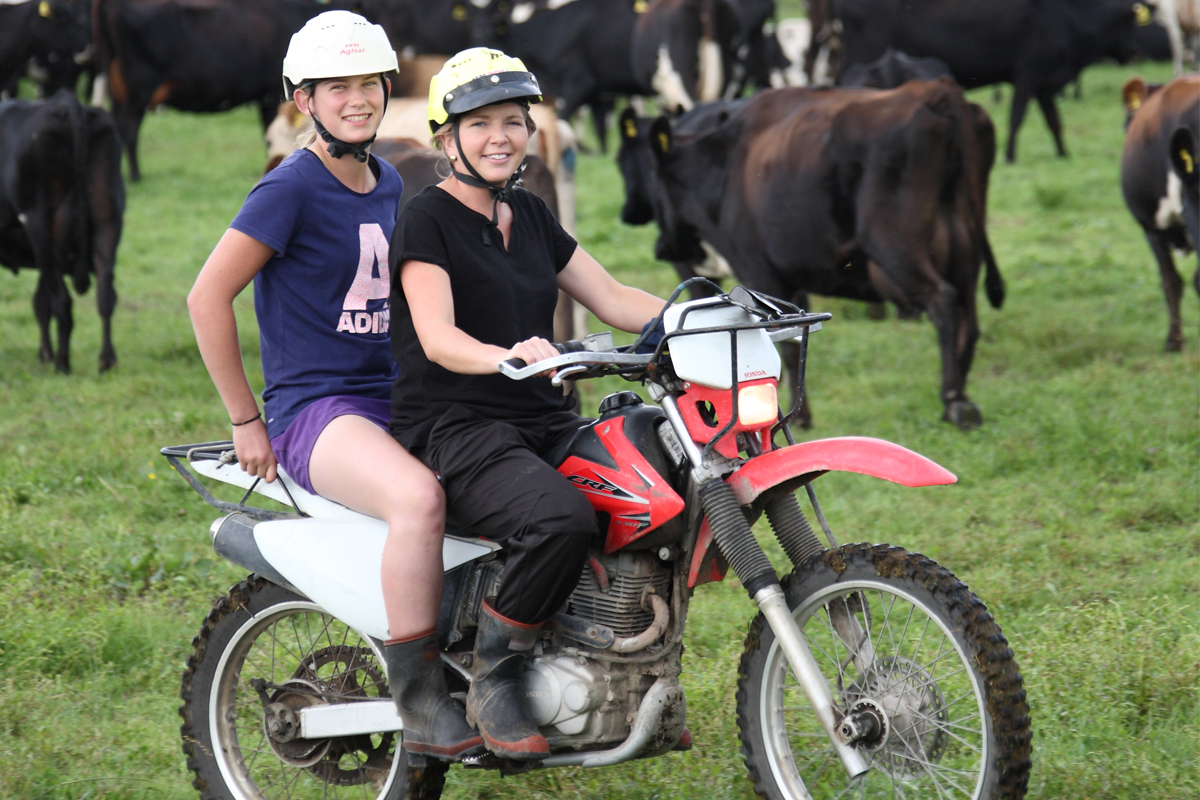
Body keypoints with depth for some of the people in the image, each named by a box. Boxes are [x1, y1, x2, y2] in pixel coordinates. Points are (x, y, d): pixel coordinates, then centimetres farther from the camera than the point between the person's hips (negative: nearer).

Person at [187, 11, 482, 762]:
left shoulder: (389, 184, 14)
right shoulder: (293, 188, -9)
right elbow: (208, 297, -11)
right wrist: (245, 421, -9)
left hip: (393, 402, 8)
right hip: (313, 412, -8)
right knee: (420, 498, -36)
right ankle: (420, 701, -28)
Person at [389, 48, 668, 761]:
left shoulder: (531, 217, 18)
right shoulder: (428, 220, -5)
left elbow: (611, 297, 13)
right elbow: (437, 338, -19)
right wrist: (504, 356, -40)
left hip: (545, 426, 7)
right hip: (454, 433, -7)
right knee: (564, 519, -36)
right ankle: (493, 681, -17)